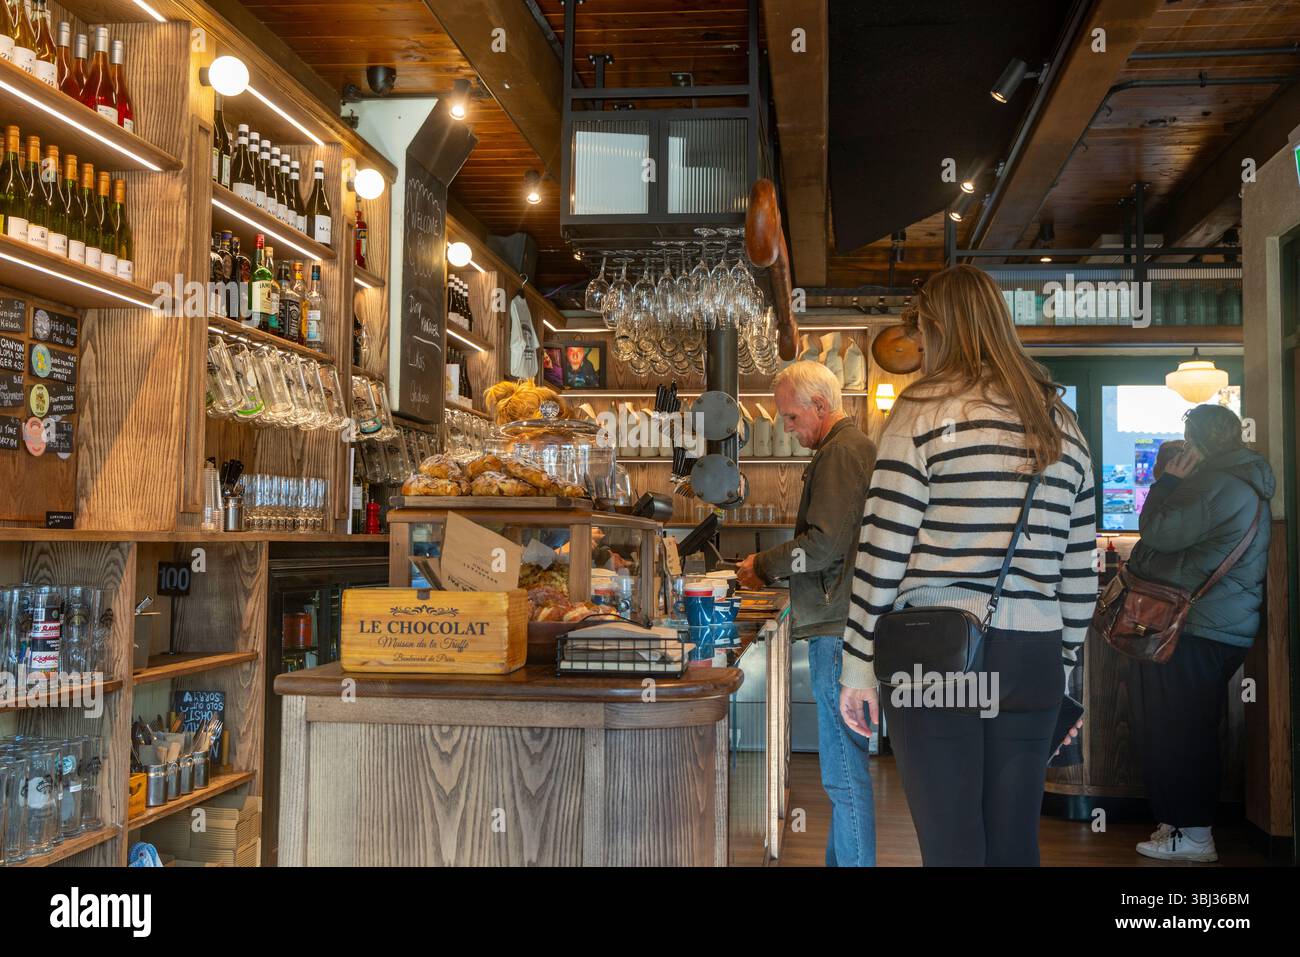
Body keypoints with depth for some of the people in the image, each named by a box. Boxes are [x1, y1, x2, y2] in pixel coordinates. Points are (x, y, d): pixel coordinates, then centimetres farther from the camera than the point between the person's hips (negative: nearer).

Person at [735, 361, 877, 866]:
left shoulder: (839, 453, -12)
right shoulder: (859, 446, 20)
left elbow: (824, 544, -20)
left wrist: (764, 565, -6)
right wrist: (774, 571, 16)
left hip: (837, 629, -11)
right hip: (843, 623, 11)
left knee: (845, 771, -6)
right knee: (845, 764, 16)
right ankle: (840, 860, 25)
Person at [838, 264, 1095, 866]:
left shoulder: (925, 409, -4)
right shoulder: (1062, 424, 13)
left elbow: (883, 550, -8)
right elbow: (1078, 570, 14)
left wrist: (857, 665, -2)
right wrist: (1065, 663, 22)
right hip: (1032, 659, 5)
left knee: (953, 847, 0)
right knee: (1015, 847, 13)